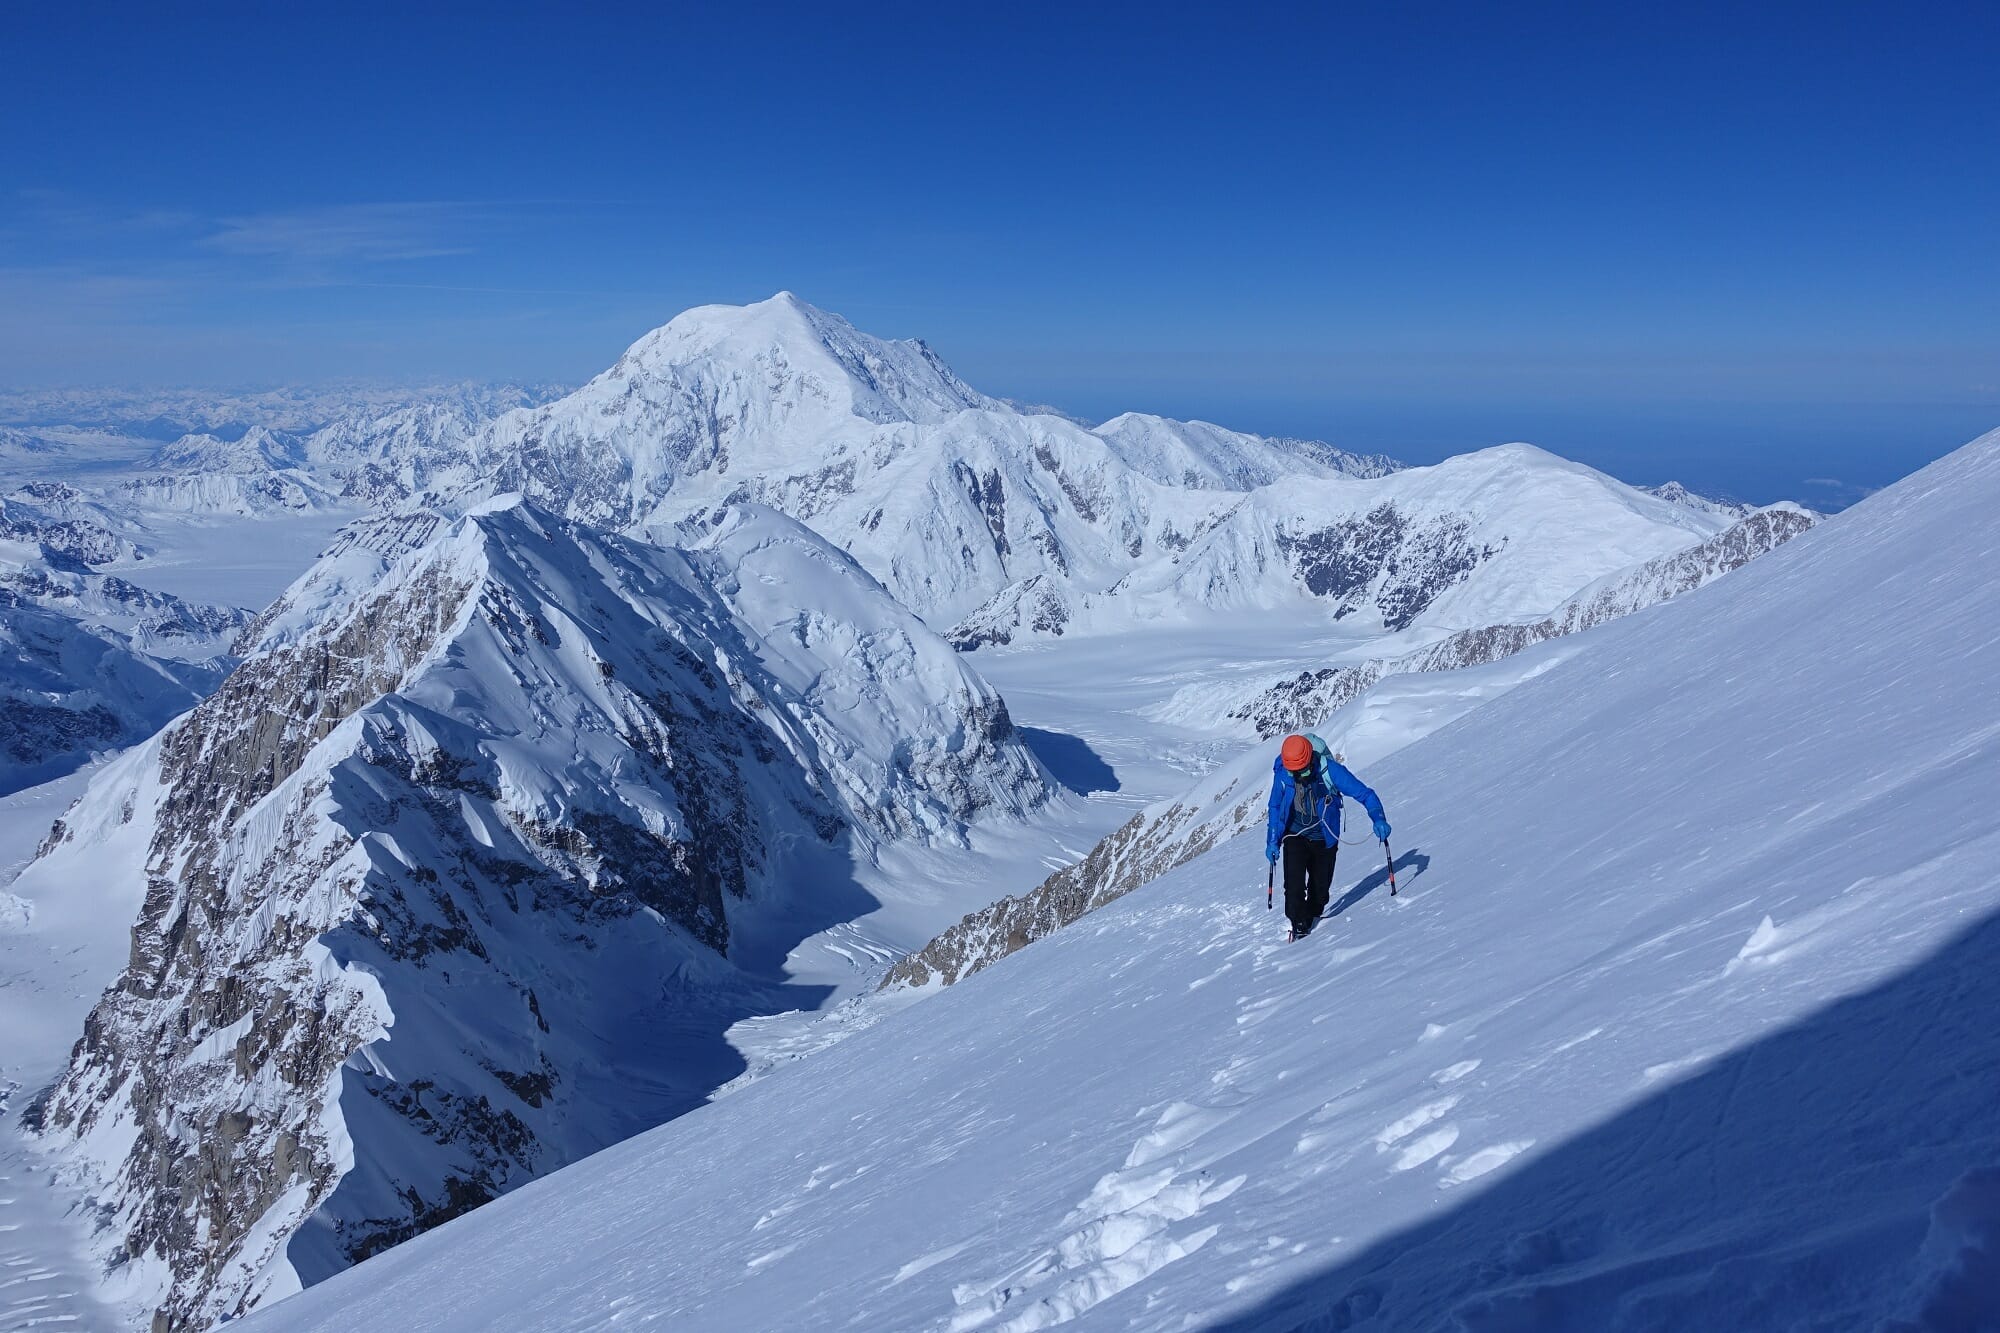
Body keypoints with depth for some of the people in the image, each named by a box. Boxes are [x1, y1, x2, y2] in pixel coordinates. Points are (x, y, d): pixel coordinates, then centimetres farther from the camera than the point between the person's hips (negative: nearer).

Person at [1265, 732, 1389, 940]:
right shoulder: (1282, 774, -15)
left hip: (1324, 839, 0)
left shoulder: (1330, 770, -22)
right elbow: (1275, 806, 2)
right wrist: (1272, 841, 0)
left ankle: (1312, 918, 30)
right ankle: (1298, 924, 0)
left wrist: (1378, 819, -32)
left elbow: (1364, 793, -17)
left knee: (1321, 886, 6)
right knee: (1294, 884, -14)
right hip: (1295, 835, 0)